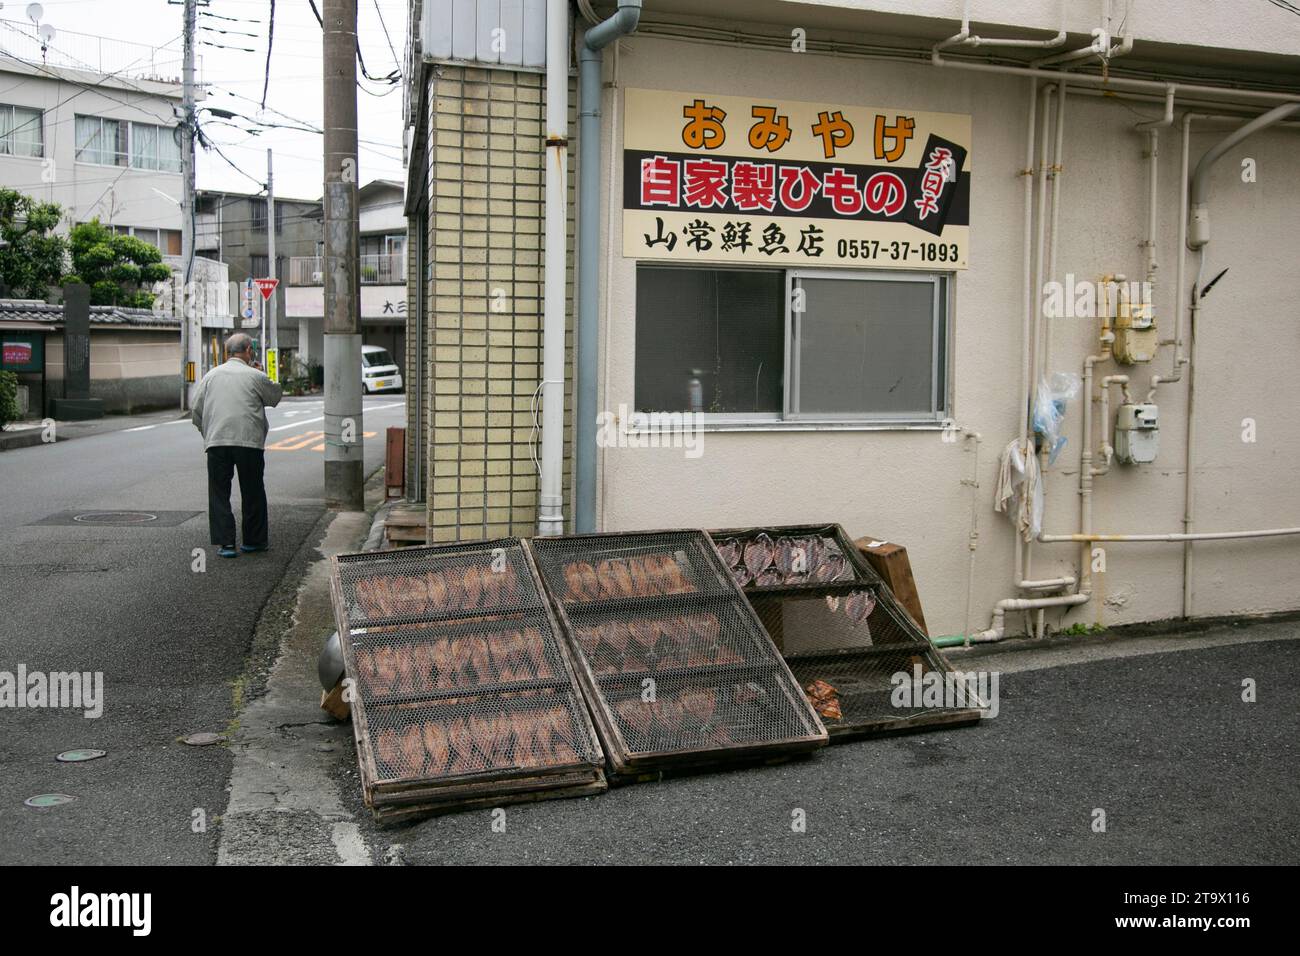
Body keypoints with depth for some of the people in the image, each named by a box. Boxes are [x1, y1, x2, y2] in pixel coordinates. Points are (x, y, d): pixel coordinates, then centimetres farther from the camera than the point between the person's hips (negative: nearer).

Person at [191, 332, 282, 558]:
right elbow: (275, 397, 14)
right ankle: (254, 540, 17)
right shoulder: (255, 376, 0)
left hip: (215, 442, 2)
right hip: (248, 441, -2)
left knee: (219, 493, 6)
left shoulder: (211, 376, 11)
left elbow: (195, 409, 10)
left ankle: (224, 542, -1)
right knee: (252, 493, 10)